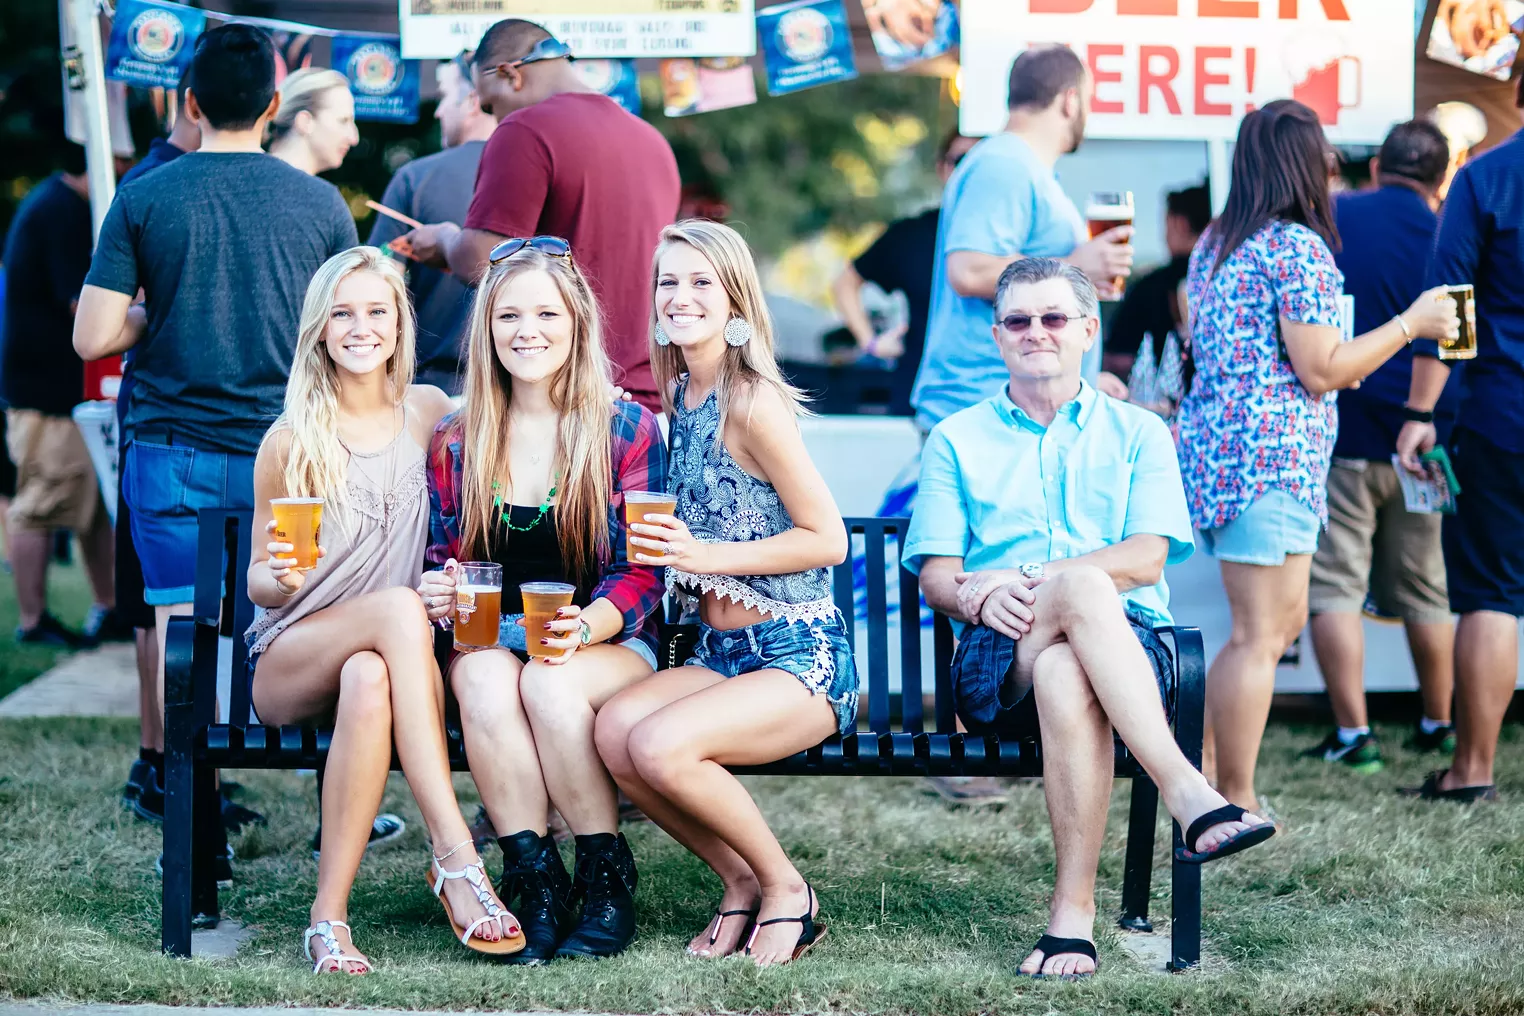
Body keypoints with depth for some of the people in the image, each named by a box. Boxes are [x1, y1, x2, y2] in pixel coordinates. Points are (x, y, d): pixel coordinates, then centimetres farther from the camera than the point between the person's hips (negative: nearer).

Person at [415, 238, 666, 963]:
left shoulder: (626, 430, 0)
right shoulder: (457, 442, 9)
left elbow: (641, 570, -4)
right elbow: (441, 559, 15)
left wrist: (586, 627, -23)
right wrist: (437, 595, -10)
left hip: (607, 642, -2)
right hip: (491, 637, 2)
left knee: (551, 684, -35)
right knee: (484, 677, -34)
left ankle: (607, 878, -19)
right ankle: (533, 879, -28)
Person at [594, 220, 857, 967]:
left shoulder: (752, 403, -13)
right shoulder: (681, 394, 10)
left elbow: (827, 539, -14)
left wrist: (703, 554, -19)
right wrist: (660, 543, 5)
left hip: (800, 657, -7)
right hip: (720, 652, 7)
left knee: (660, 745, -29)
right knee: (613, 731, -22)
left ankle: (785, 887, -5)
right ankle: (740, 883, -1)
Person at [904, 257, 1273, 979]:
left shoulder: (1138, 433, 21)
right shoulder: (956, 440, 24)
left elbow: (1147, 557, 3)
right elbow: (934, 577, 12)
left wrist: (1028, 580, -12)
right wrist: (978, 595, -15)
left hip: (1128, 642, 1)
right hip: (996, 666, 0)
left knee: (1064, 673, -40)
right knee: (1082, 584, -38)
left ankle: (1072, 913, -45)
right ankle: (1187, 796, -49)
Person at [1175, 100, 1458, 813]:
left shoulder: (1214, 244, 14)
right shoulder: (1300, 248, -13)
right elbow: (1320, 371, -15)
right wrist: (1411, 325, -7)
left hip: (1213, 446, 10)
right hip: (1271, 454, -10)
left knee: (1283, 620, 18)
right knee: (1260, 635, -4)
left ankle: (1197, 769, 18)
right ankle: (1237, 809, -1)